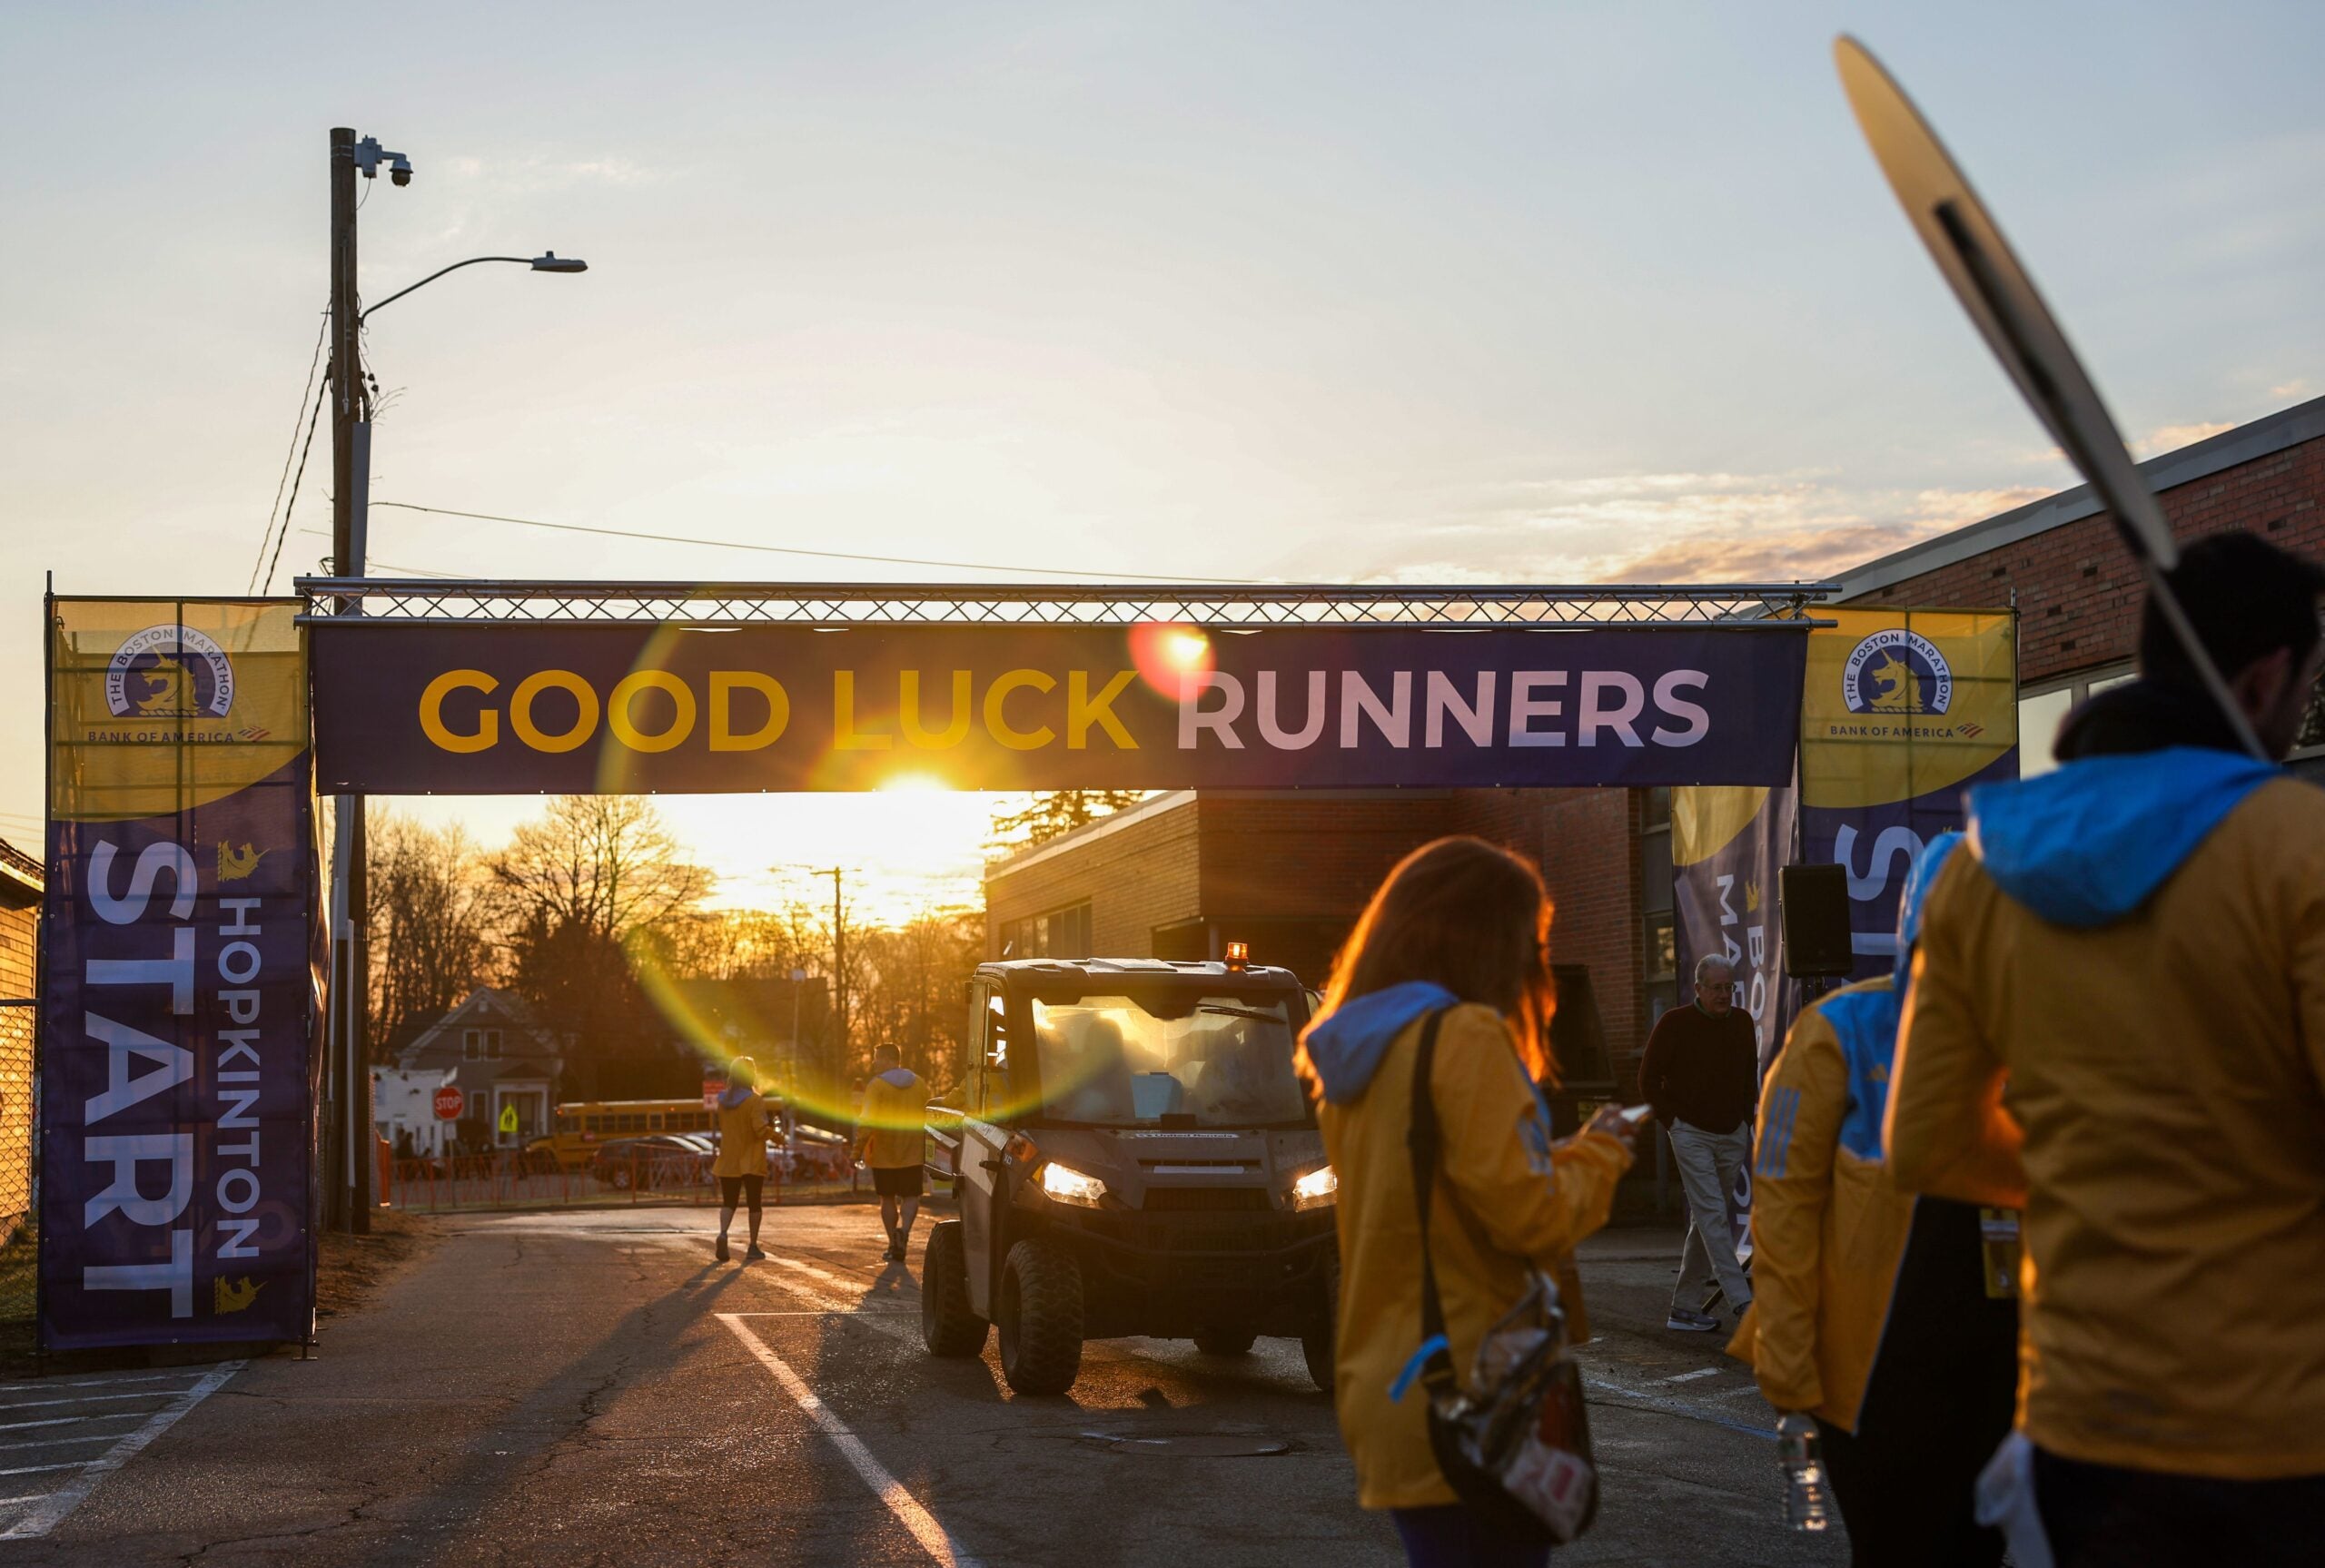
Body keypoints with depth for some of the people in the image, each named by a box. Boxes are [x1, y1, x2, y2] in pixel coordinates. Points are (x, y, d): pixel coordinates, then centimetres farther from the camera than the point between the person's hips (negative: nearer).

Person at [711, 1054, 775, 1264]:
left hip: (728, 1161, 4)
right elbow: (760, 1129, -21)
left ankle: (723, 1232, -22)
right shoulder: (755, 1101, -14)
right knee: (754, 1204, 9)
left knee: (728, 1202, 7)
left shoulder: (723, 1099, 3)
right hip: (752, 1162, -4)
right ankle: (753, 1247, 11)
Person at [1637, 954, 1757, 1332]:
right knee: (1713, 1215, -14)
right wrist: (1674, 1124, -5)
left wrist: (1750, 1124, 13)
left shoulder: (1742, 1023, 7)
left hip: (1732, 1136, 5)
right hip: (1691, 1134, -5)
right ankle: (1741, 1301, -22)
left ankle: (1684, 1308, 14)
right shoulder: (1674, 1024, -7)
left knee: (1706, 1219, 8)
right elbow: (1648, 1080, -2)